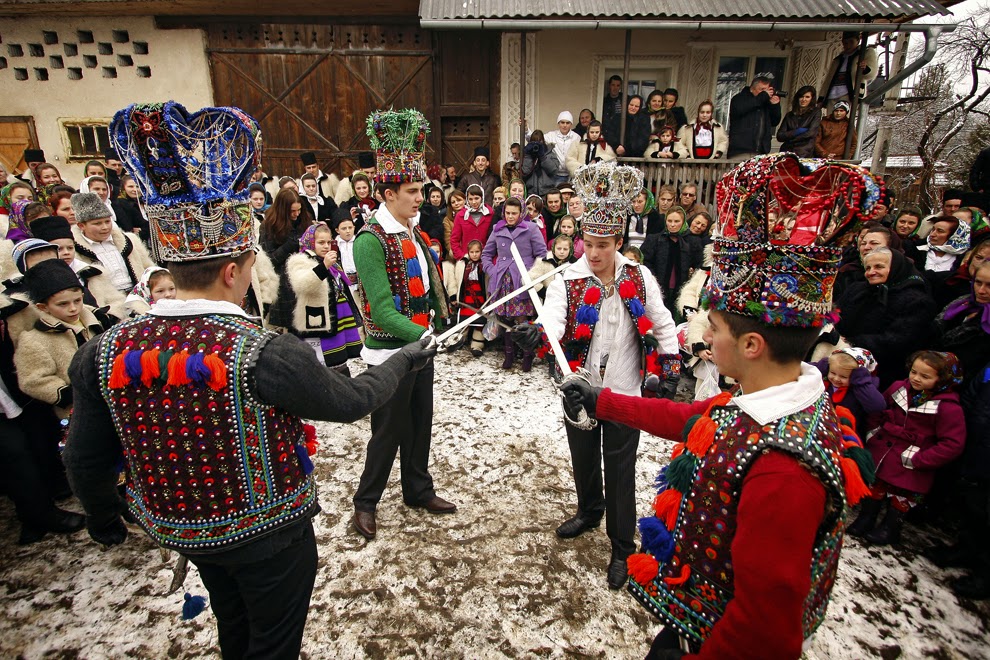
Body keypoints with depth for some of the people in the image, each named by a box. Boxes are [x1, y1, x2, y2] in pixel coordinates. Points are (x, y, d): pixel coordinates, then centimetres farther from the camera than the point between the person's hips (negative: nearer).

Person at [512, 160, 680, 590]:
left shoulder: (640, 278, -4)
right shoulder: (568, 280, -9)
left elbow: (662, 326, 5)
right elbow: (553, 317, -28)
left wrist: (669, 371, 1)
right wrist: (536, 334, -49)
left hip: (625, 393, -1)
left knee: (620, 469, 8)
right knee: (582, 457, 21)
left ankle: (622, 549, 26)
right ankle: (589, 512, 49)